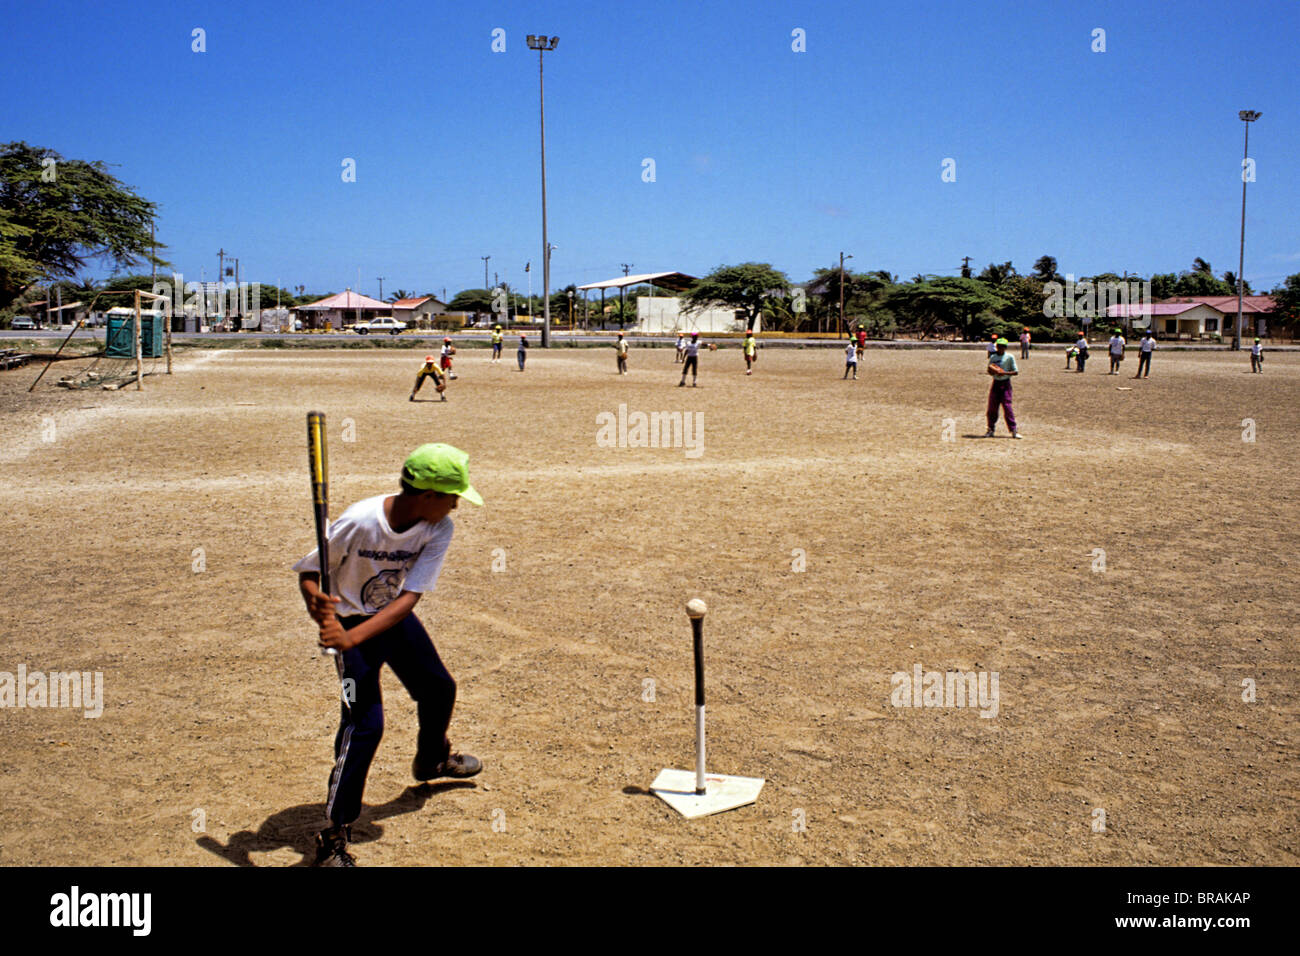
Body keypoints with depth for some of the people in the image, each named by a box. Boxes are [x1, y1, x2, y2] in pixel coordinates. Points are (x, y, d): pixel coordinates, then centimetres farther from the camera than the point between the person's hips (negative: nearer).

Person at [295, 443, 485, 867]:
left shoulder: (439, 528, -19)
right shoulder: (358, 522, -32)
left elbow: (409, 598, -26)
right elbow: (308, 570, -19)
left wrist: (352, 637, -39)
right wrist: (316, 605, -42)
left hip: (395, 620, 6)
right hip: (350, 623, -5)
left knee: (439, 689, 20)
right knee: (364, 722, -17)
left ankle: (432, 759, 53)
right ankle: (334, 836, -5)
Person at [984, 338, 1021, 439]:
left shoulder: (1010, 357, -3)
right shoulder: (992, 357, 10)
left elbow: (1016, 372, -5)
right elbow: (989, 371, 16)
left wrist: (1004, 373, -20)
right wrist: (992, 371, -7)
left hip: (1005, 384, -4)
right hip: (995, 383, 4)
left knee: (1007, 407, -10)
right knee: (992, 407, 3)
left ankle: (1014, 431, -7)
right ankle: (990, 430, 14)